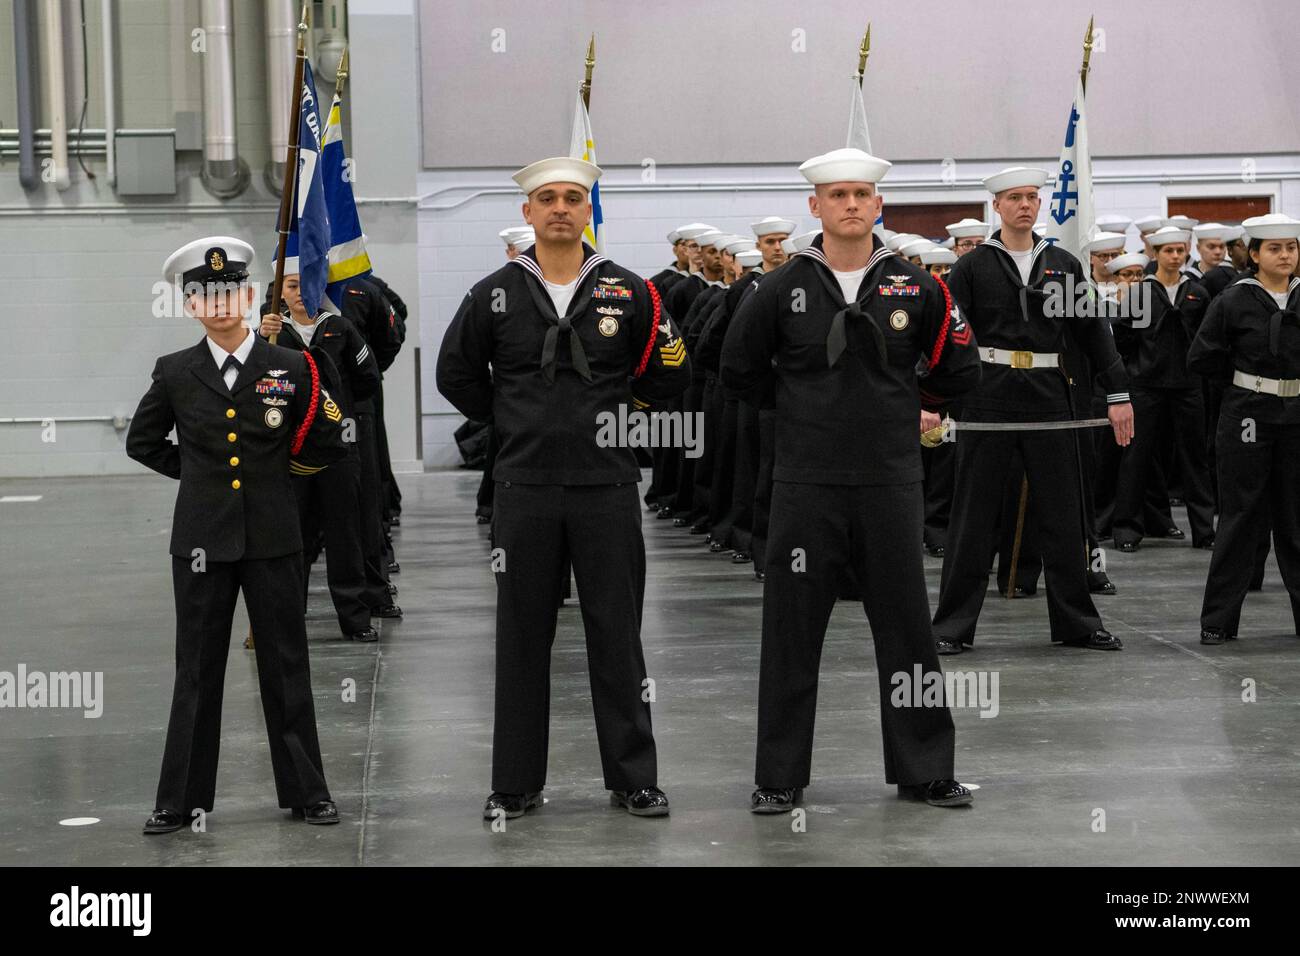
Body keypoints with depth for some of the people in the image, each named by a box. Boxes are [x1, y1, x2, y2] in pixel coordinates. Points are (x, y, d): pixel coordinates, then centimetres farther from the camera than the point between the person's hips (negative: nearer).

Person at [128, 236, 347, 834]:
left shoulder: (290, 368, 0)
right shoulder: (174, 373, 3)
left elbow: (330, 442, 11)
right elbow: (142, 442, 16)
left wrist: (285, 470, 9)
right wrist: (197, 472, 10)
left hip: (272, 537, -1)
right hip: (201, 538, 1)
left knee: (286, 667, 5)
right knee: (196, 671, 5)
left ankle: (306, 791, 14)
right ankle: (182, 800, 12)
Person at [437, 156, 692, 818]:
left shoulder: (628, 293, 2)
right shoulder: (494, 295, 3)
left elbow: (669, 372, 11)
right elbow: (455, 373, 13)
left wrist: (620, 412, 8)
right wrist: (511, 421, 10)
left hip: (607, 485, 0)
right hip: (524, 489, 1)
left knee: (617, 636, 4)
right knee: (522, 638, 6)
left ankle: (634, 779, 12)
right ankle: (515, 783, 14)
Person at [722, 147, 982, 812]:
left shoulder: (916, 288, 2)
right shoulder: (781, 289, 0)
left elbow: (959, 371, 12)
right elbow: (738, 372, 10)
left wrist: (899, 403, 12)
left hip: (890, 482, 1)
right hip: (806, 486, -1)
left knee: (907, 627, 7)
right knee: (791, 632, 3)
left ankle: (924, 770, 17)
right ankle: (779, 776, 13)